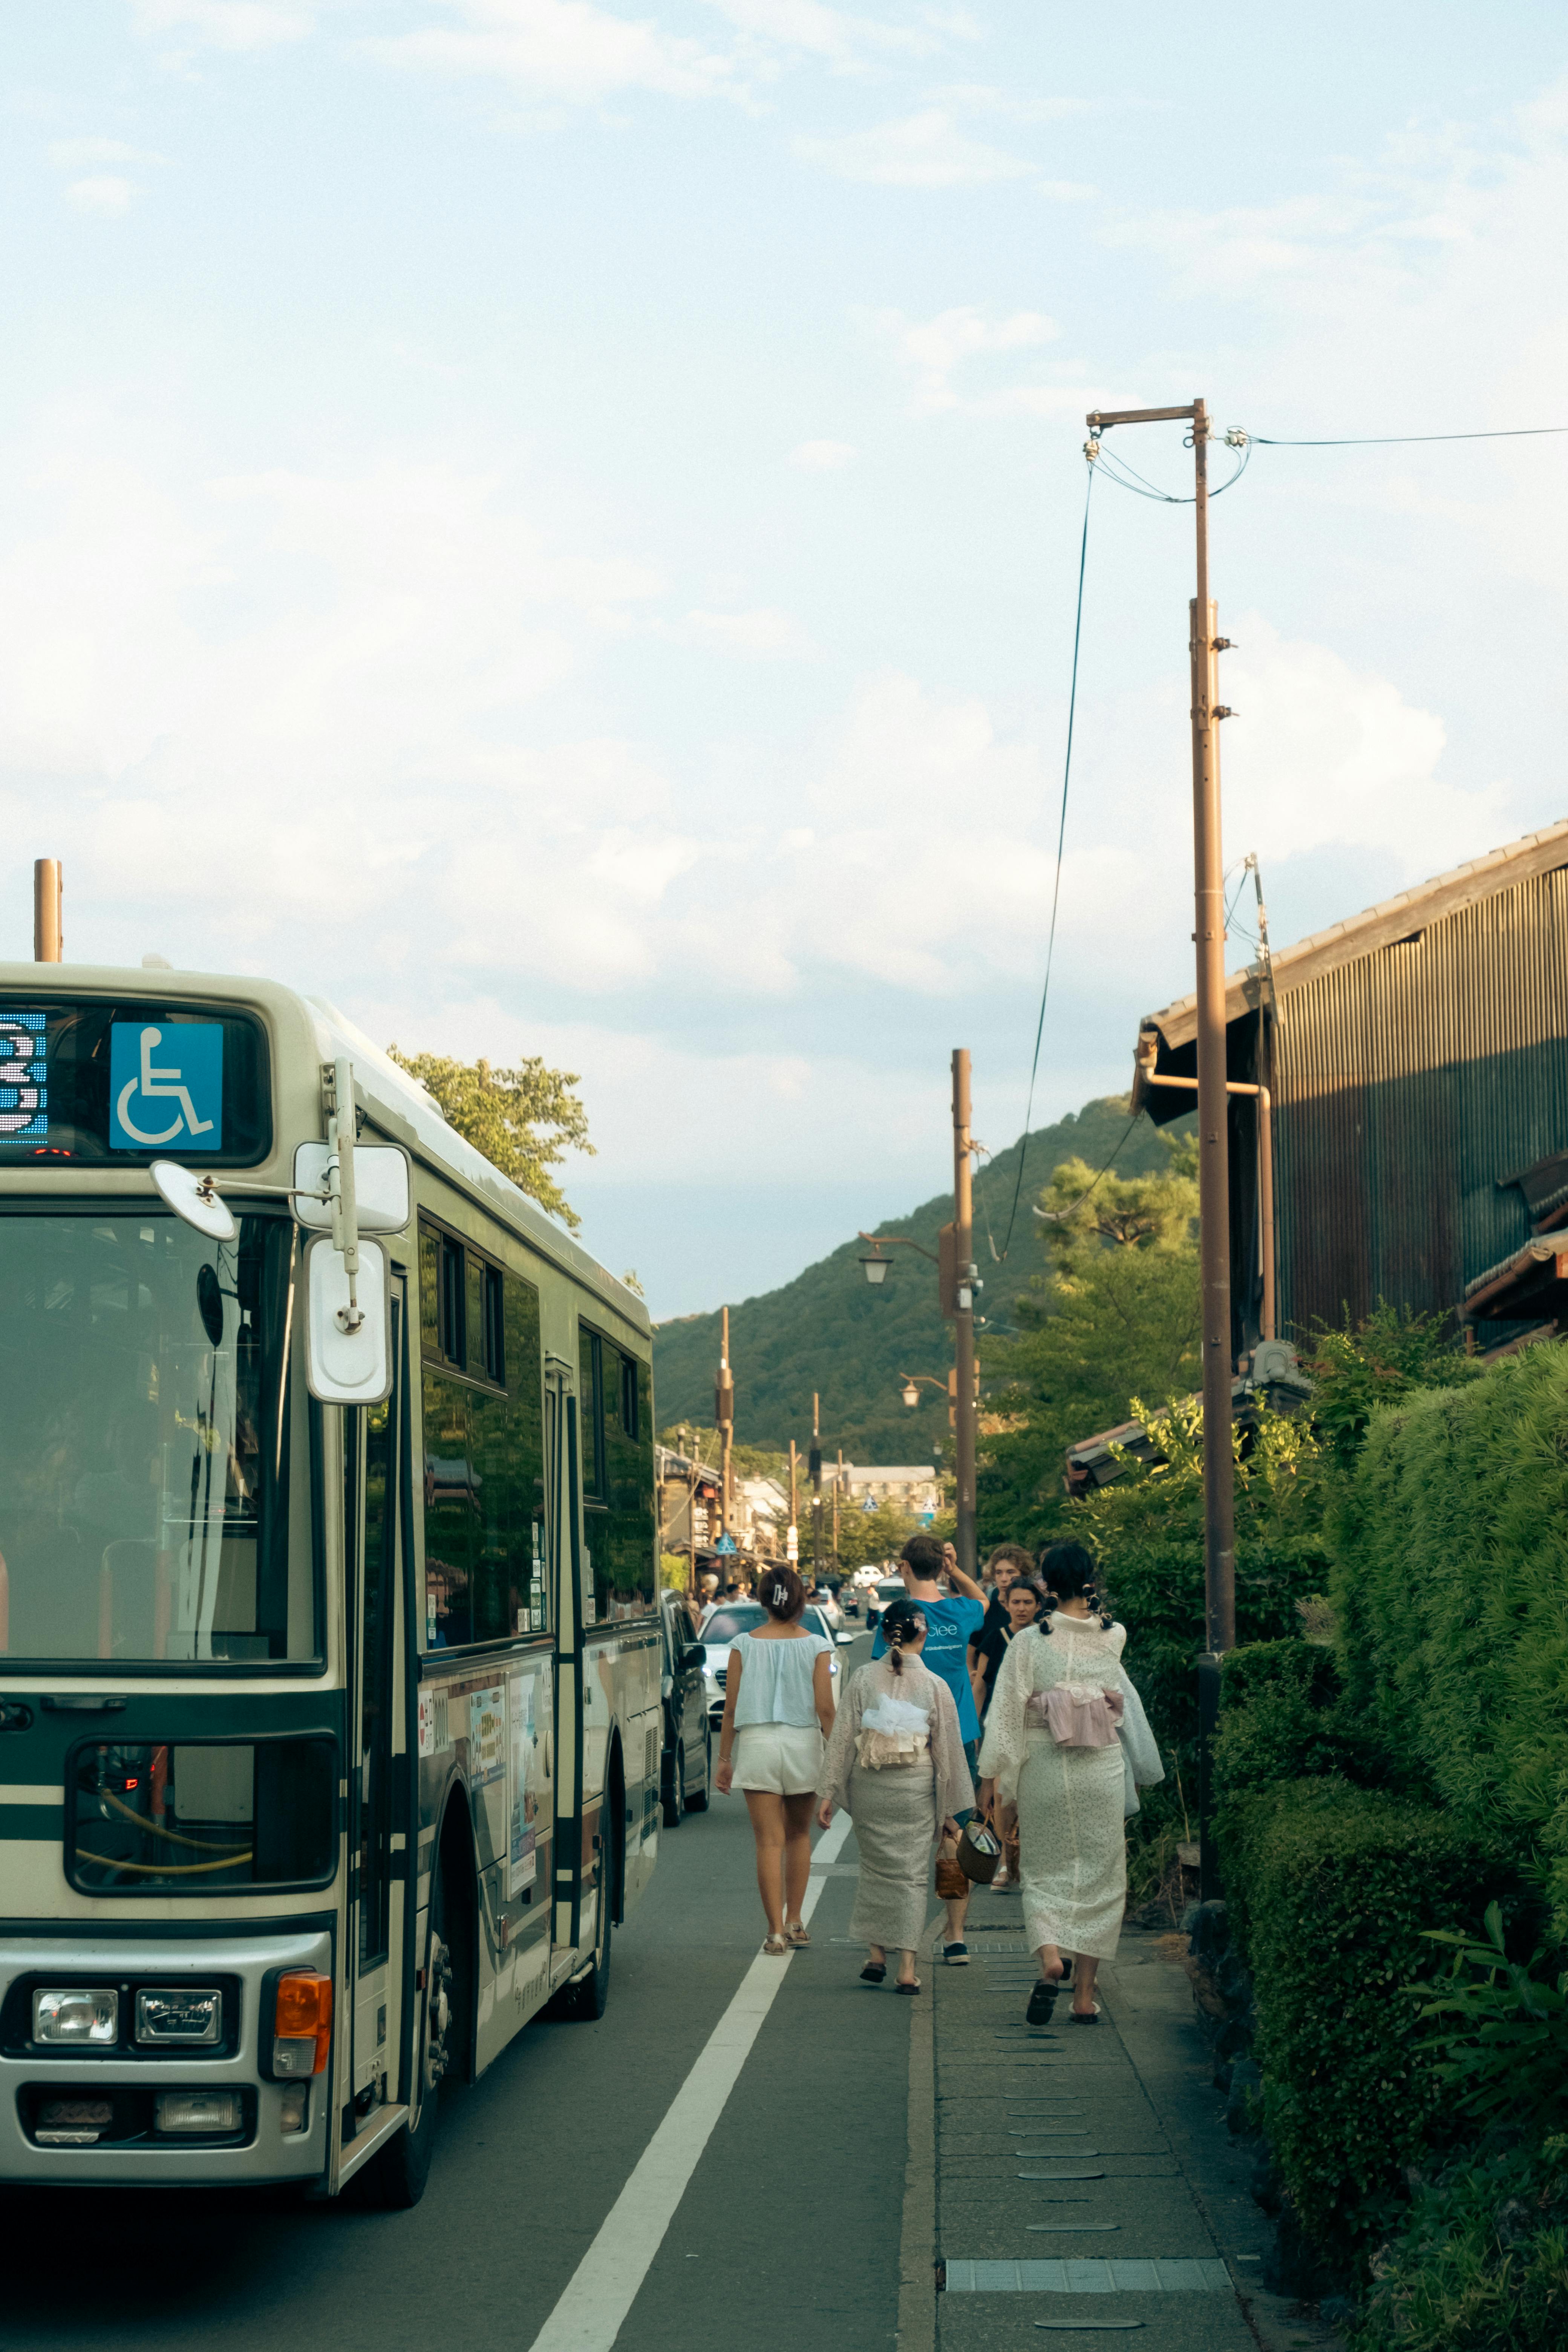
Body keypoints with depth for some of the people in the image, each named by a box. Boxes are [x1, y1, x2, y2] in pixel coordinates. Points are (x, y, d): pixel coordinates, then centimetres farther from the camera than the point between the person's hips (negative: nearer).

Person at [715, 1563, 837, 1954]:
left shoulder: (744, 1645, -2)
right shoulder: (816, 1646, -3)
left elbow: (731, 1708, 0)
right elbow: (825, 1709, -5)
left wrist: (724, 1758, 8)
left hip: (757, 1743, -1)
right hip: (804, 1744, 1)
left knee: (770, 1841, 2)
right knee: (799, 1833, 19)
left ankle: (776, 1931, -2)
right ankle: (795, 1922, 21)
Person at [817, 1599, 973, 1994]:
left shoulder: (863, 1679, -3)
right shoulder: (935, 1686, -5)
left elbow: (842, 1738, -2)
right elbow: (948, 1750, 0)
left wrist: (828, 1793, 3)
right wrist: (950, 1809, 7)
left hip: (868, 1786, 1)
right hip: (915, 1789, -1)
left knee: (875, 1868, 17)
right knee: (911, 1873, 6)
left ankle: (876, 1954, 14)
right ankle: (907, 1968, 1)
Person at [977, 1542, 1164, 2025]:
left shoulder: (1029, 1643, -9)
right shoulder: (1114, 1638, -4)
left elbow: (1007, 1714, -8)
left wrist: (991, 1775, -2)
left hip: (1044, 1773, -1)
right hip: (1102, 1773, 1)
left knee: (1046, 1874, 11)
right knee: (1099, 1876, 10)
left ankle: (1049, 1959, -16)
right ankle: (1085, 1994, 10)